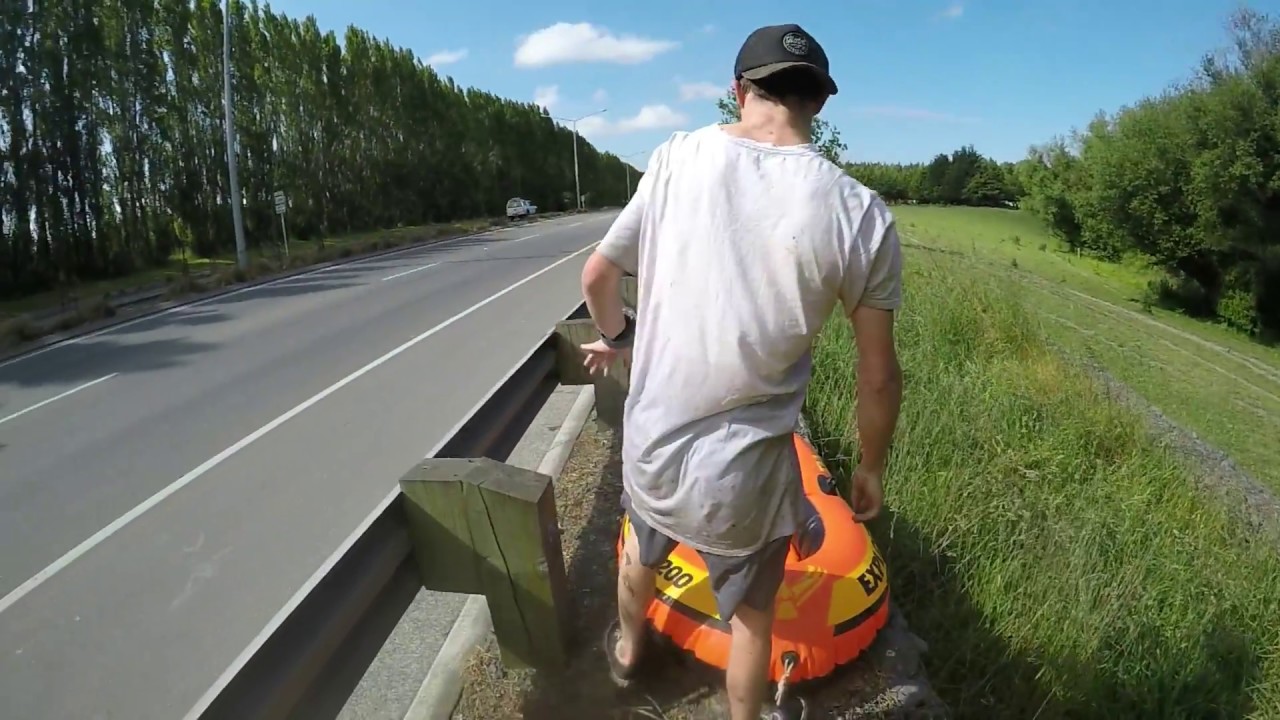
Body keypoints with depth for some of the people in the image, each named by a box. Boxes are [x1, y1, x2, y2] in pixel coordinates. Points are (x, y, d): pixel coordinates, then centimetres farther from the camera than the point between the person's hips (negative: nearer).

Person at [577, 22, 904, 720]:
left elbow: (596, 276, 3)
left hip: (648, 442, 4)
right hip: (744, 472, -3)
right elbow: (879, 375, -7)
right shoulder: (860, 214, -14)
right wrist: (870, 469, 10)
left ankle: (626, 650, 61)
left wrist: (617, 339, 24)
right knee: (751, 616, 21)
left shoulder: (676, 157, -7)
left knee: (642, 552, 33)